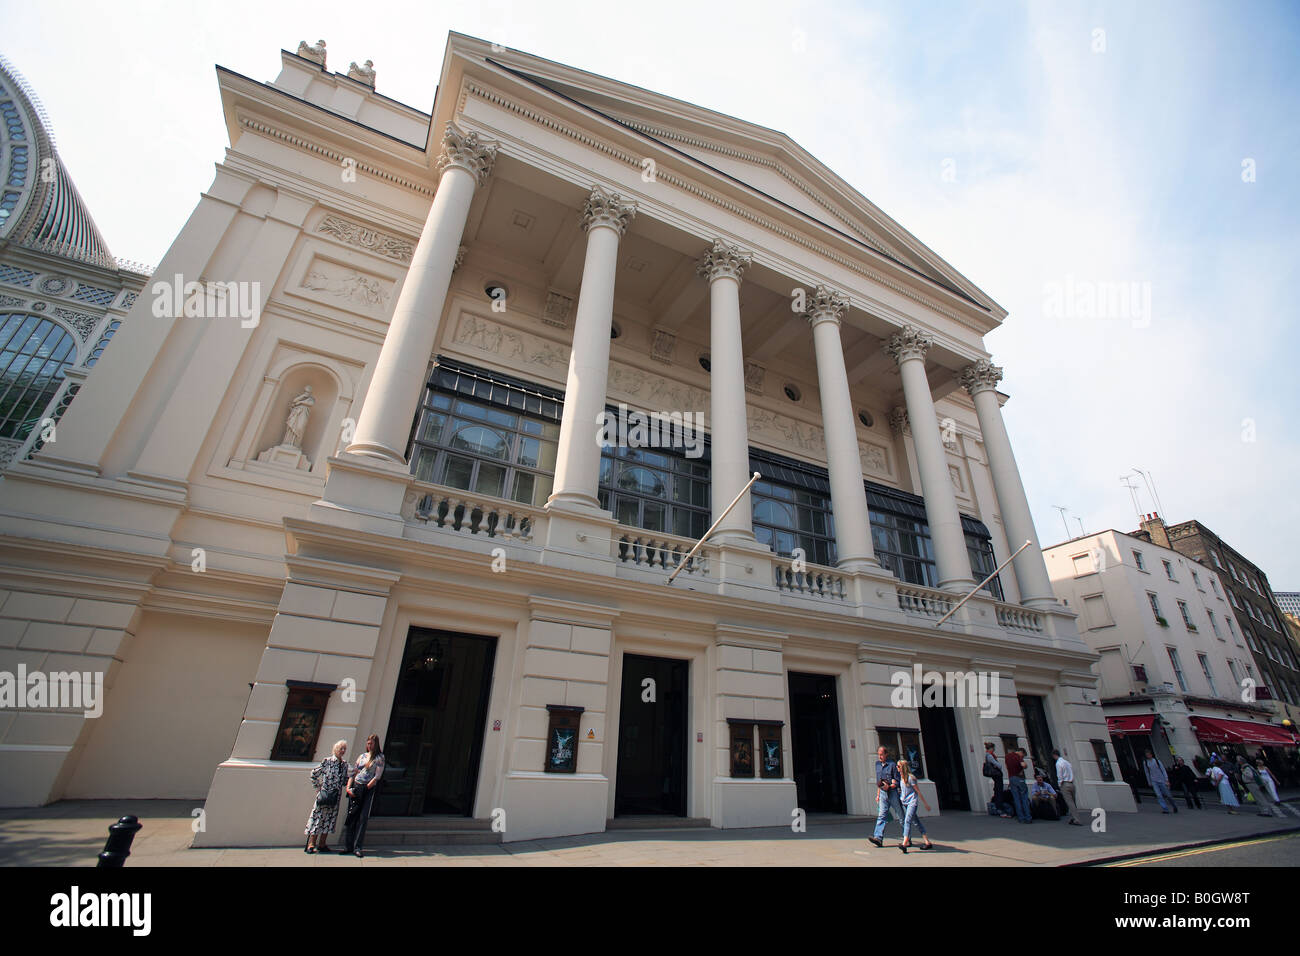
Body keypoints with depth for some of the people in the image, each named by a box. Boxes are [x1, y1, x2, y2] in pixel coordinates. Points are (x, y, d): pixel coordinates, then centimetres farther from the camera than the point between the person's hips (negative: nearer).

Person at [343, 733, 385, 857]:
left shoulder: (379, 758, 1)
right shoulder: (362, 756, 14)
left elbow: (377, 776, -5)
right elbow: (354, 773, 13)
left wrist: (365, 788, -11)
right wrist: (348, 787, -2)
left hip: (368, 789, -4)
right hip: (355, 788, 4)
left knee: (363, 818, -8)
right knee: (351, 816, 4)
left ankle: (357, 847, -3)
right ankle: (348, 846, 12)